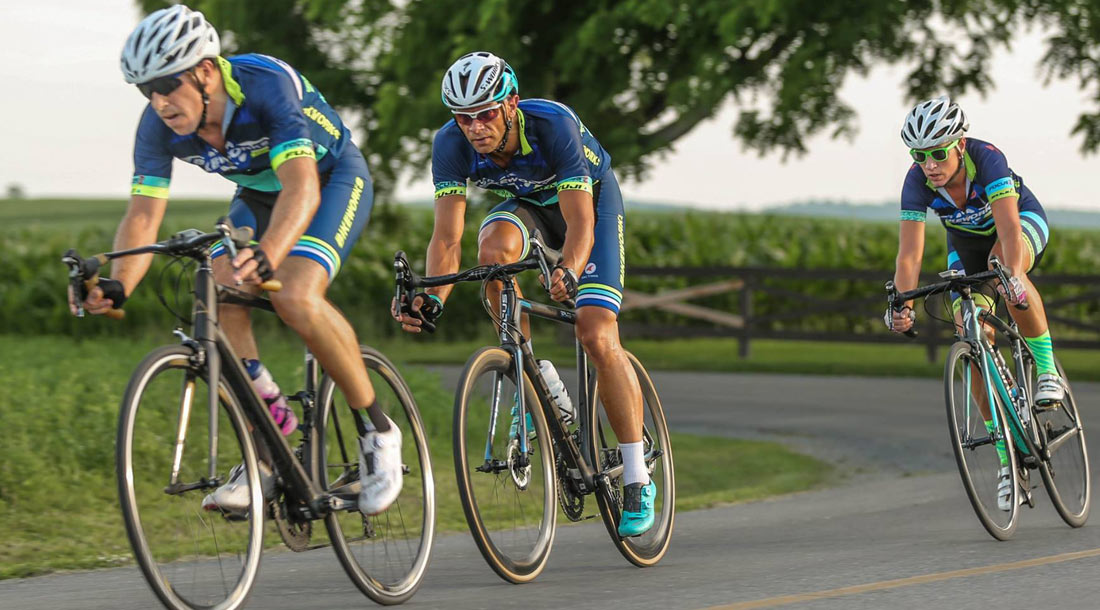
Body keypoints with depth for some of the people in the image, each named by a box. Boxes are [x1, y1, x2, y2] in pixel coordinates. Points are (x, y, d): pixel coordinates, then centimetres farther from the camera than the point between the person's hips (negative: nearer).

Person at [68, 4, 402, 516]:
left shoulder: (269, 86, -36)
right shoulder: (159, 125, -19)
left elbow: (301, 188, -47)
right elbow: (143, 214, -20)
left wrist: (266, 256, -65)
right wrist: (118, 286, -40)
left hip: (332, 180, -6)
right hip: (259, 195, 6)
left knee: (296, 299, -31)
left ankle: (376, 432, -12)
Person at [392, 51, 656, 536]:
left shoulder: (554, 126, -37)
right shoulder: (451, 144, -27)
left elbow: (580, 224, -41)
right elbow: (447, 237, -28)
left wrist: (568, 272, -61)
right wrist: (433, 299, -45)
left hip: (590, 200, -3)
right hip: (526, 204, 3)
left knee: (597, 336, -17)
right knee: (494, 249, -33)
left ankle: (637, 480, -6)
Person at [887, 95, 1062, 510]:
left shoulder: (987, 159, -36)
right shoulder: (917, 181, -27)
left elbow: (1008, 227, -48)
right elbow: (909, 253, -30)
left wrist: (1013, 275, -65)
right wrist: (902, 306, -46)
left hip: (1023, 220, -3)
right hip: (967, 240, 3)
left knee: (1003, 263, -40)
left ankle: (1047, 369, -22)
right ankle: (1007, 459, -1)